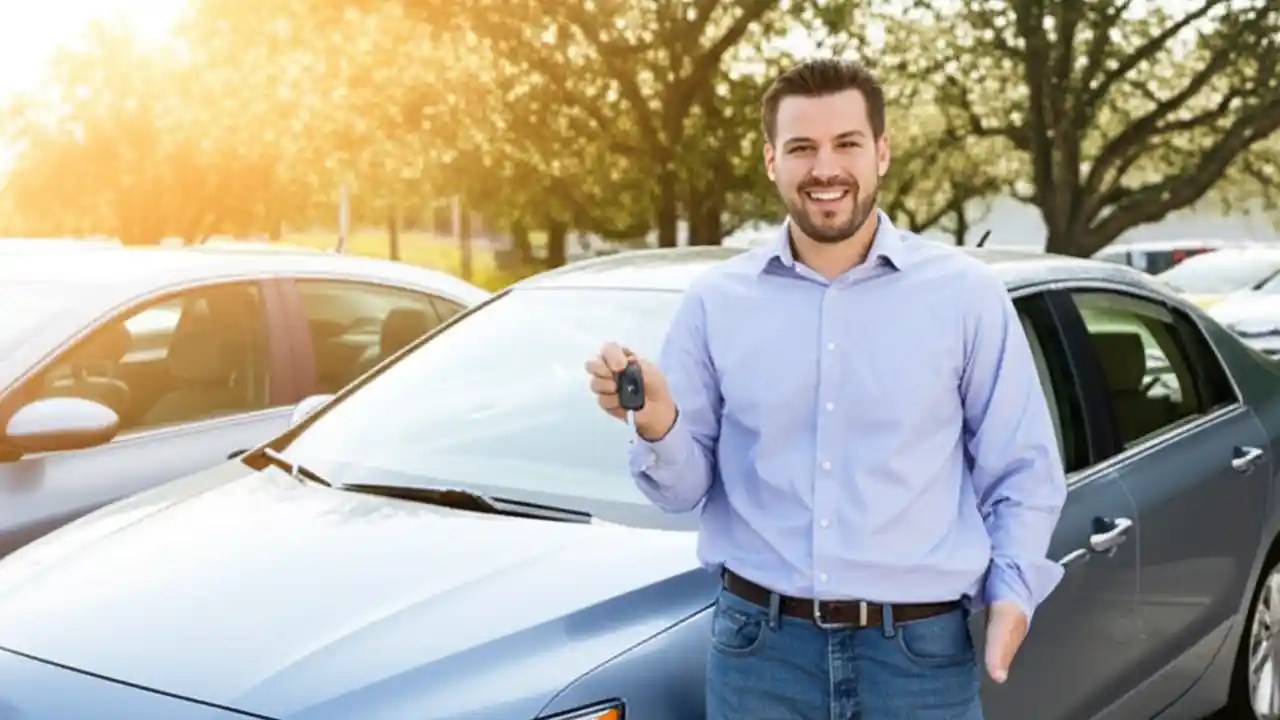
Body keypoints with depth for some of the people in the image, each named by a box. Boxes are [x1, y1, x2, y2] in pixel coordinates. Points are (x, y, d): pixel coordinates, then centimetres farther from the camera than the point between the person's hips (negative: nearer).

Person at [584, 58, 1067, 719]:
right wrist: (656, 425, -16)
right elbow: (687, 489, 4)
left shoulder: (965, 294, 1)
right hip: (757, 644, 1)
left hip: (921, 649, 0)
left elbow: (1023, 474, 5)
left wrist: (1012, 590, -9)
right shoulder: (717, 301, 3)